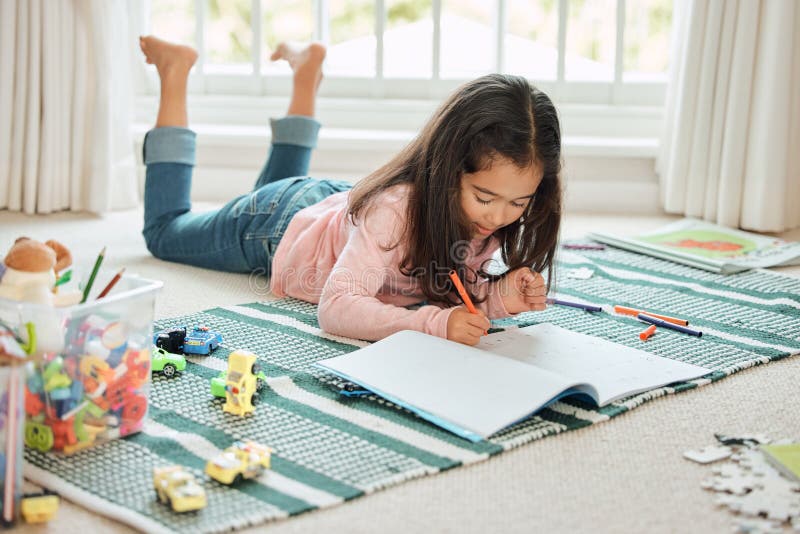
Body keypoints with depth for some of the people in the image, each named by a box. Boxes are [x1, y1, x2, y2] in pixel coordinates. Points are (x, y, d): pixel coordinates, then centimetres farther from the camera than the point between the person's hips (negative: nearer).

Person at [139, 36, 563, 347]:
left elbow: (462, 289, -18)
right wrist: (433, 321, -64)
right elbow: (336, 309, -52)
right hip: (280, 225, -5)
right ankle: (175, 73, 30)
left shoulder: (487, 214, -28)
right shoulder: (393, 210, -47)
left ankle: (307, 68, 43)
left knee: (282, 186, 42)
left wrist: (501, 297, -39)